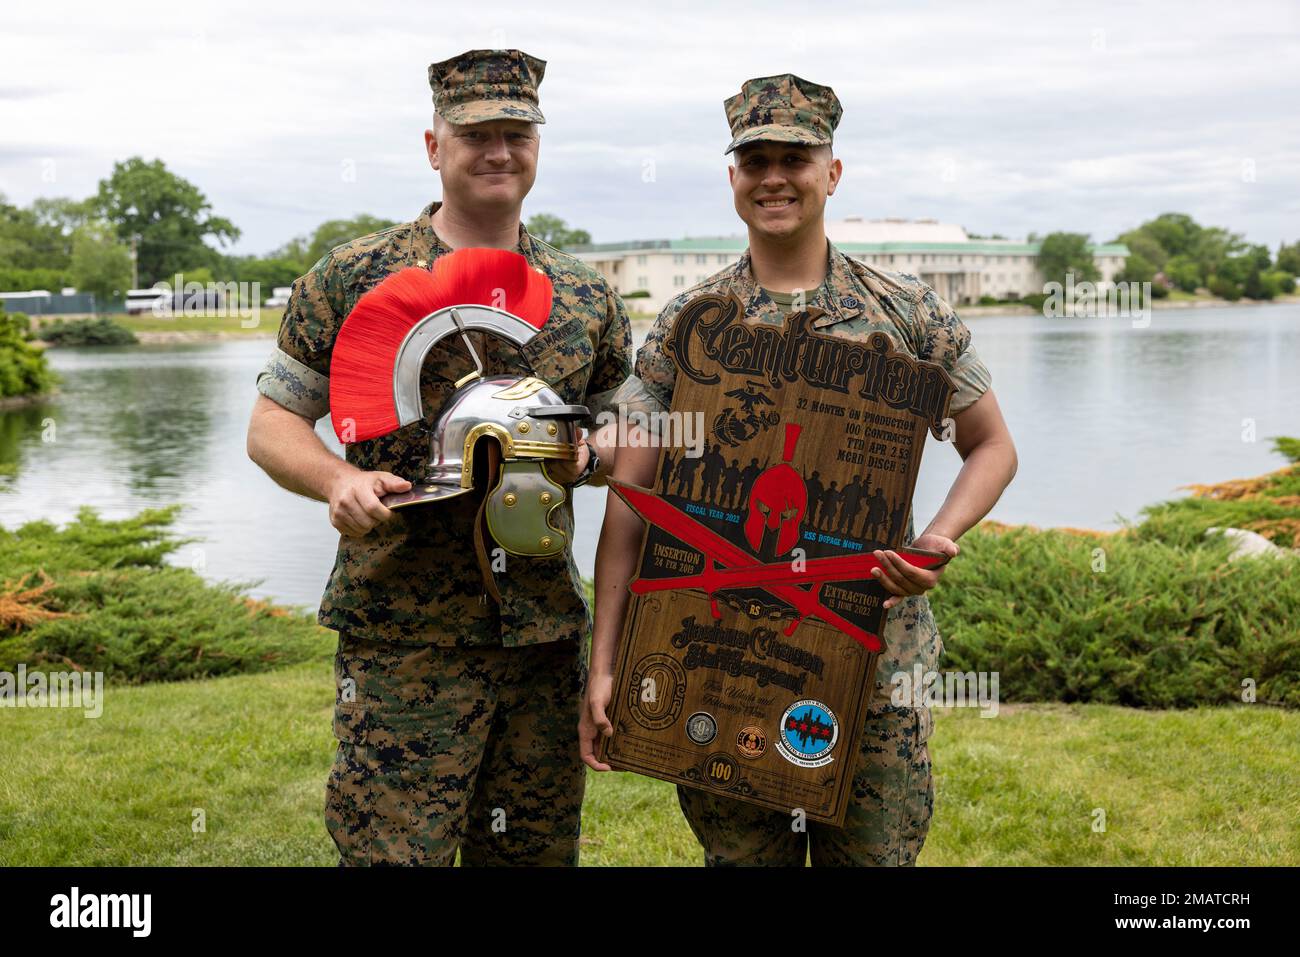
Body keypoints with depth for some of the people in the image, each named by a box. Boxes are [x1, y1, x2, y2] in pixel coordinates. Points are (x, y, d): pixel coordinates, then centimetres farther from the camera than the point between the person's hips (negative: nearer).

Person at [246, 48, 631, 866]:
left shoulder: (588, 299, 10)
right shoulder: (353, 277, 0)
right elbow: (273, 423, 3)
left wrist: (584, 456, -6)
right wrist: (340, 481, -18)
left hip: (547, 630, 4)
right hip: (402, 636, -3)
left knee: (537, 848, 14)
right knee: (394, 847, -3)